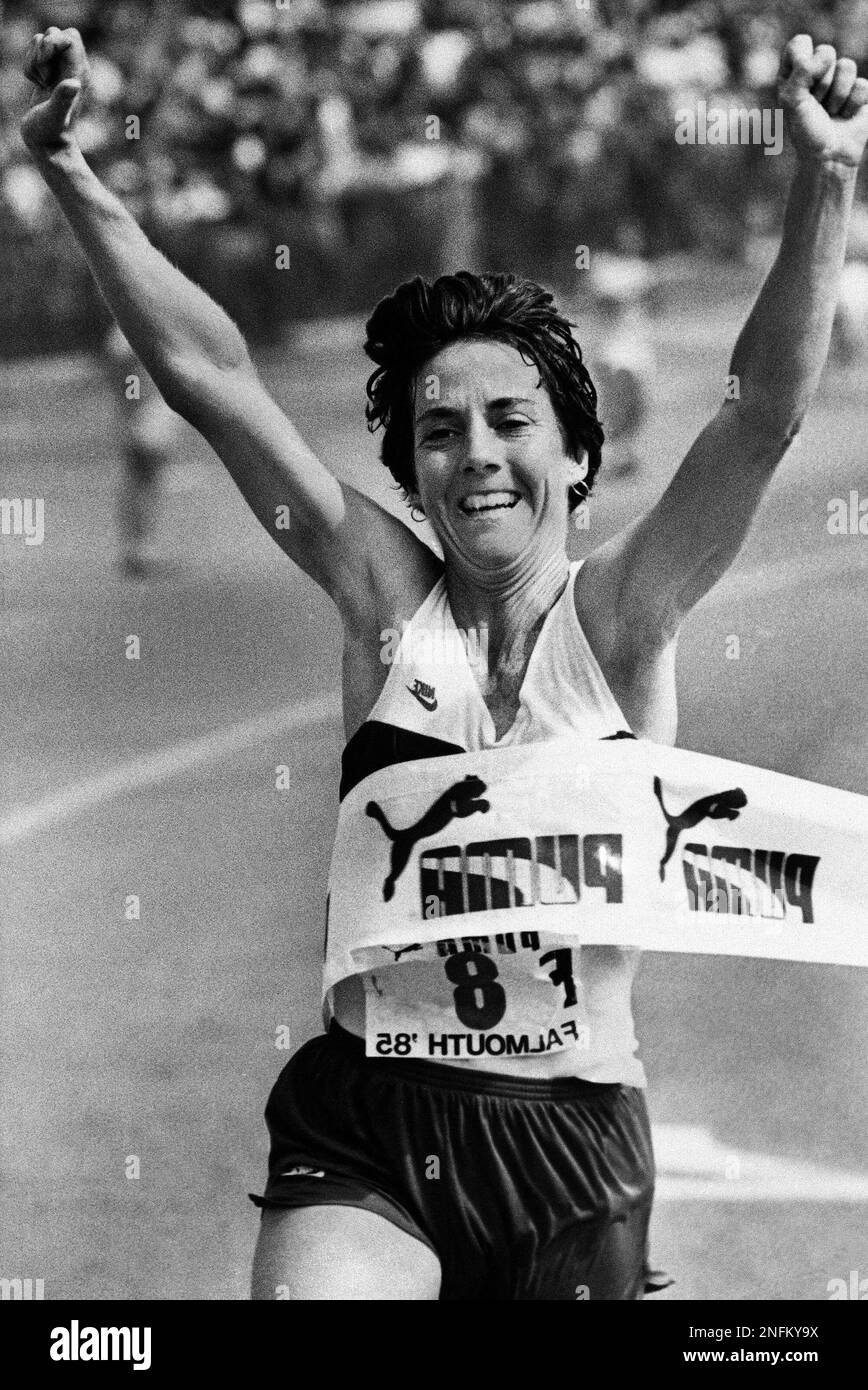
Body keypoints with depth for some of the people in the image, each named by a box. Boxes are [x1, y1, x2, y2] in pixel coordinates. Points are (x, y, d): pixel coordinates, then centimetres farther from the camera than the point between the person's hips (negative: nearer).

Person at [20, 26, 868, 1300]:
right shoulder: (389, 597, 2)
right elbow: (208, 376, -1)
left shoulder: (621, 617, -1)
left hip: (572, 1143, 0)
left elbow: (764, 414, -13)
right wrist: (71, 175, -7)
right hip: (364, 1125, 0)